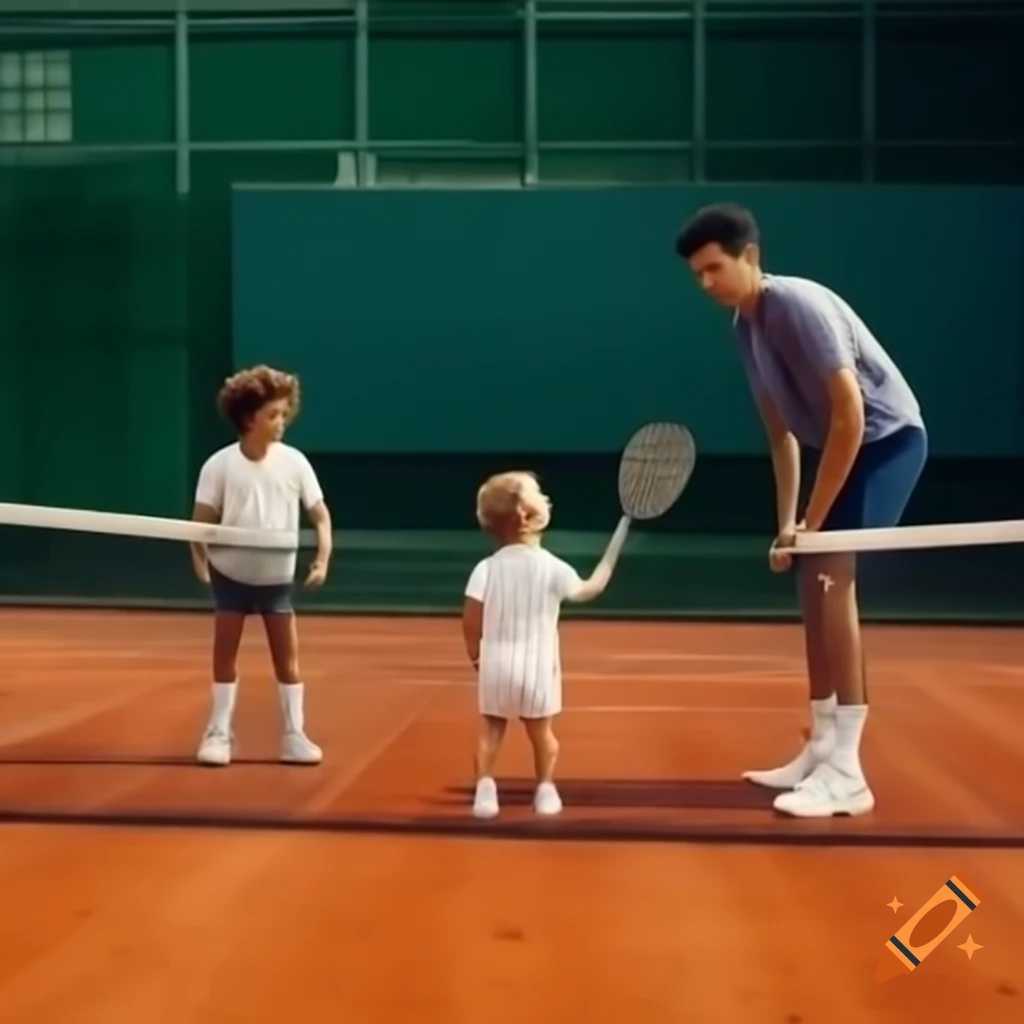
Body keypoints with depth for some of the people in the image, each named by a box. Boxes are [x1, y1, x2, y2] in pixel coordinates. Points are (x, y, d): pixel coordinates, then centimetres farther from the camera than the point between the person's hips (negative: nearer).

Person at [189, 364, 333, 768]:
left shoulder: (294, 462, -7)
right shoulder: (220, 465, -11)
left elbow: (320, 513, -3)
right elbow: (202, 520, -7)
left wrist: (322, 558, -12)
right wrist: (200, 558, -16)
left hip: (277, 575, 1)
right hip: (231, 573, -1)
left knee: (287, 655, 3)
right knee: (225, 654, 5)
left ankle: (294, 735, 11)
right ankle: (219, 733, 15)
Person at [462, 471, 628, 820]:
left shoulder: (486, 568, -8)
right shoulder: (553, 568, -11)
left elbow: (470, 620, -8)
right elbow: (589, 589, 7)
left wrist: (476, 655, 8)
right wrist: (608, 563, 22)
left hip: (496, 664, 1)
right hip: (537, 667, -1)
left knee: (490, 729, 13)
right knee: (542, 731, 15)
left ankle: (485, 788, 5)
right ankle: (545, 790, 21)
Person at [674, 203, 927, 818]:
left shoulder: (799, 305, -22)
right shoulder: (745, 324, 5)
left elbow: (850, 413, -25)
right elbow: (783, 433, 11)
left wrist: (813, 519, -21)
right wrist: (787, 524, 5)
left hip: (887, 438, -9)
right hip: (842, 444, 9)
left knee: (833, 578, -18)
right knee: (812, 582, 7)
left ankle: (846, 774, -15)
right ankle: (822, 751, 17)